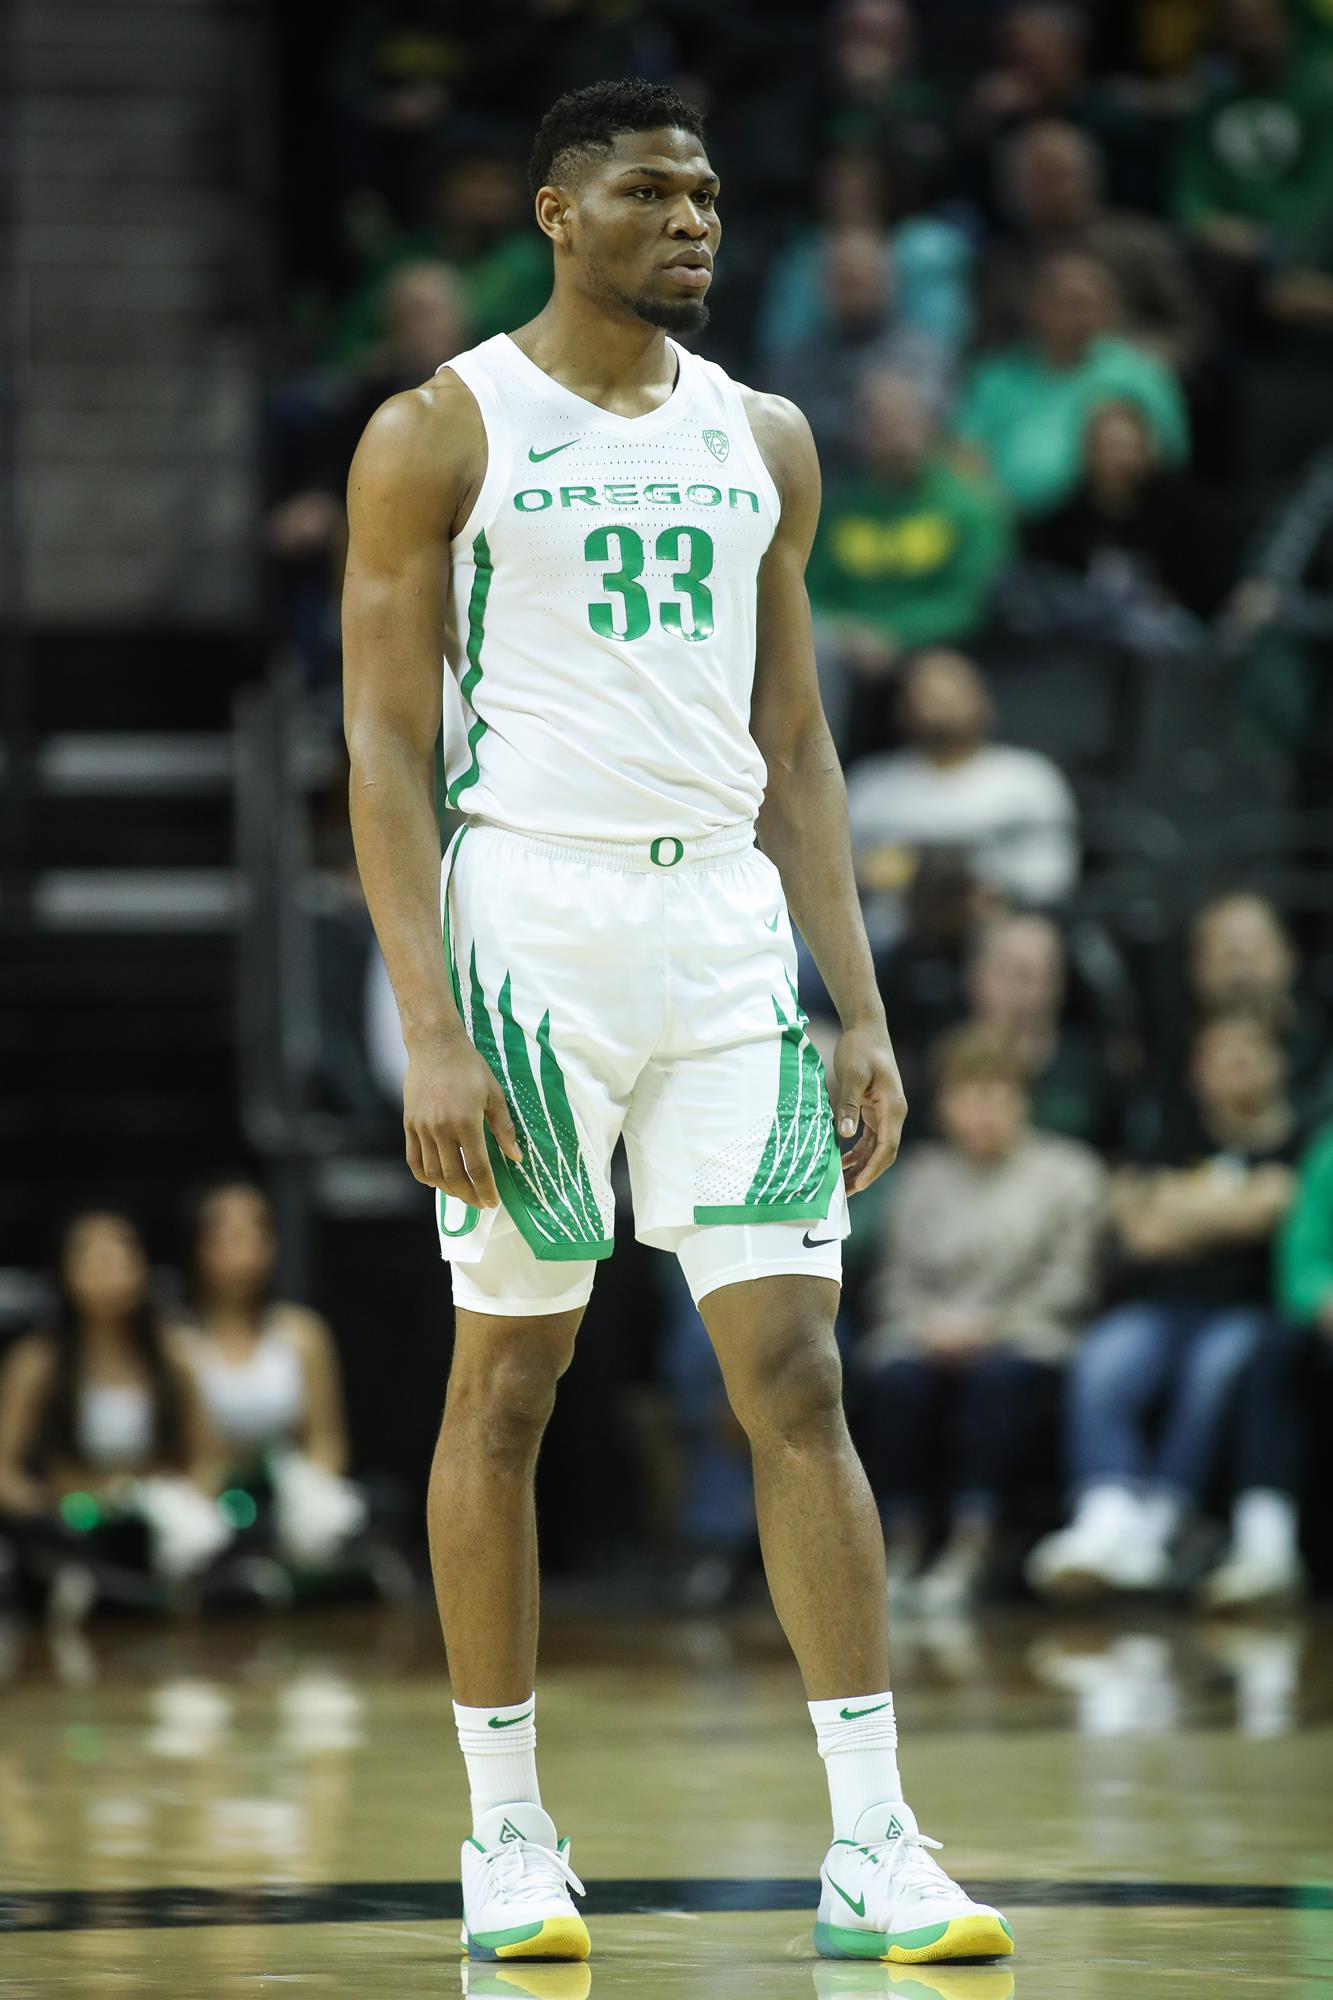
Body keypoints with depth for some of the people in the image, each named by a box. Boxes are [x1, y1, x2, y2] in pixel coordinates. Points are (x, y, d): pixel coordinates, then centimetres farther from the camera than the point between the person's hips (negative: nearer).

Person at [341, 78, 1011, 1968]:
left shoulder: (760, 442, 12)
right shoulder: (439, 434, -2)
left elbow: (792, 744, 15)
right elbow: (384, 747, -5)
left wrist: (859, 1008, 8)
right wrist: (429, 1030, -14)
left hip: (728, 925, 4)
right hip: (527, 918, -4)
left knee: (796, 1375, -3)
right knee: (507, 1381, 4)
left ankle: (875, 1847, -4)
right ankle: (506, 1830, 15)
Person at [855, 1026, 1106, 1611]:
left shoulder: (1066, 1172, 11)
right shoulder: (923, 1175, 21)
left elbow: (1067, 1283, 1)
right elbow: (896, 1277, 14)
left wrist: (987, 1324, -12)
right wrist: (930, 1322, -8)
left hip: (1024, 1336, -2)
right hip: (929, 1335, 2)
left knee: (999, 1373, -38)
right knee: (898, 1378, -33)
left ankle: (970, 1547, -39)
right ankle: (900, 1544, -27)